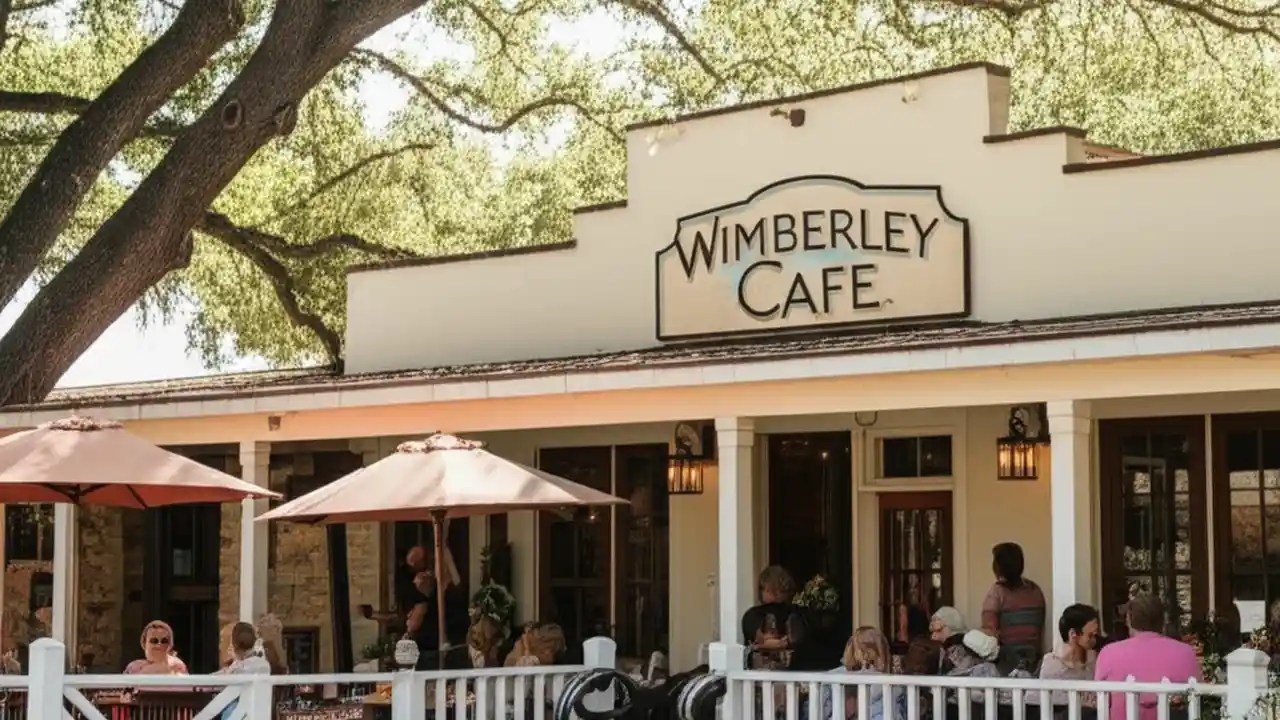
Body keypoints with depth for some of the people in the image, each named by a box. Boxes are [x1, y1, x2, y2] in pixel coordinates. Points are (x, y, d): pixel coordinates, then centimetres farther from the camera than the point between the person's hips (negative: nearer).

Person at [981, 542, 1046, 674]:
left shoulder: (997, 592, -8)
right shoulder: (1035, 590, 8)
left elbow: (990, 630, -11)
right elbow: (1041, 629, 11)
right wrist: (1039, 653, 17)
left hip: (1007, 659, -5)